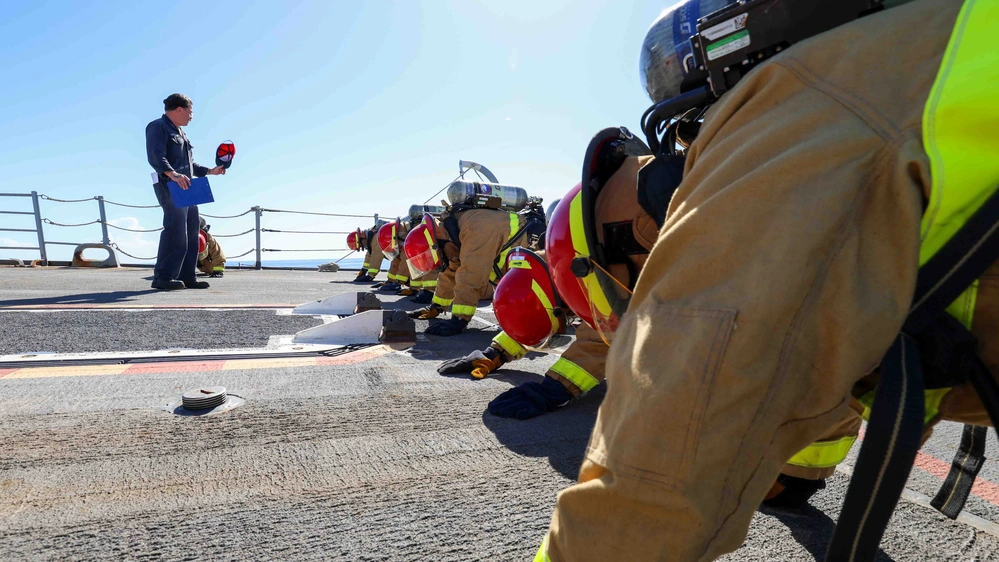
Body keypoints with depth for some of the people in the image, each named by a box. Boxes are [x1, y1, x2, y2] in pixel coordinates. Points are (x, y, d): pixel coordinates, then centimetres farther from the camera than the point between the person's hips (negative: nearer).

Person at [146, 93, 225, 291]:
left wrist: (209, 171, 25)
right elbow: (155, 156, -18)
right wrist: (173, 174, -33)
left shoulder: (179, 132, 28)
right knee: (175, 232, -16)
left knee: (191, 235, 7)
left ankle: (186, 276, 11)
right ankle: (163, 277, -13)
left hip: (186, 188, 10)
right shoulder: (158, 127, -2)